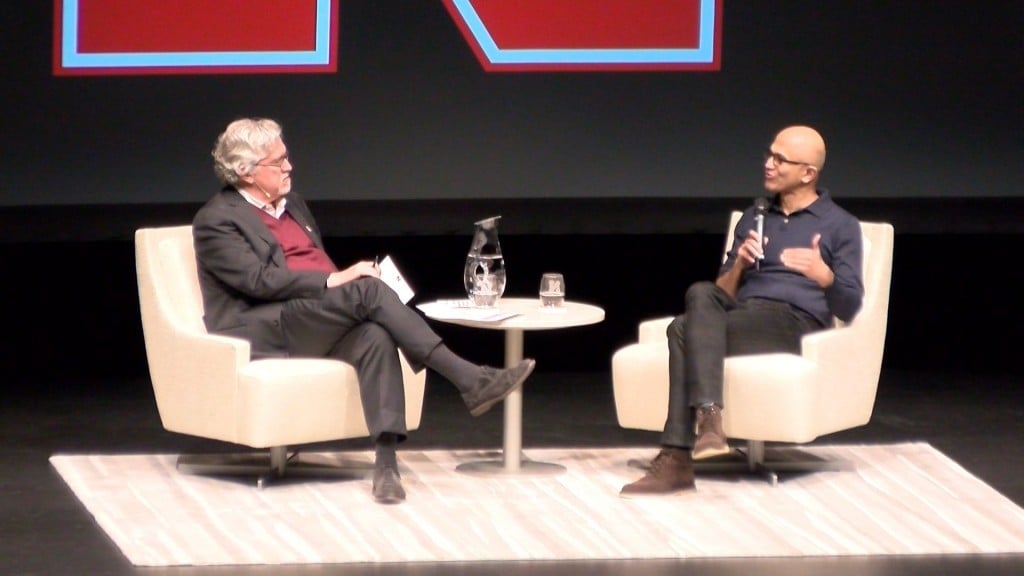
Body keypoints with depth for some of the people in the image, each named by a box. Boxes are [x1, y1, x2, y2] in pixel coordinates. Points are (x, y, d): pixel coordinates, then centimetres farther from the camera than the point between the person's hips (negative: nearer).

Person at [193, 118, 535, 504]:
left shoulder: (292, 205, 24)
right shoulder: (217, 221, -2)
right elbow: (258, 280, -15)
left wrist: (346, 277, 6)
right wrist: (333, 281, -22)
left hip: (320, 324, 7)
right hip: (263, 332, -7)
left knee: (376, 337, -30)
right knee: (370, 290, -29)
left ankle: (386, 461, -41)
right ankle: (469, 381, -32)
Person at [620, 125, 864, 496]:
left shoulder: (841, 226, 11)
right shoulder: (754, 218, 27)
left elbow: (848, 308, 1)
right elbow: (723, 291, 22)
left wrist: (824, 275, -19)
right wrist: (739, 264, 0)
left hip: (794, 321, -5)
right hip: (741, 311, 5)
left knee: (685, 330, -29)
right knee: (700, 295, -32)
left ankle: (677, 460, -37)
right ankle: (708, 418, -44)